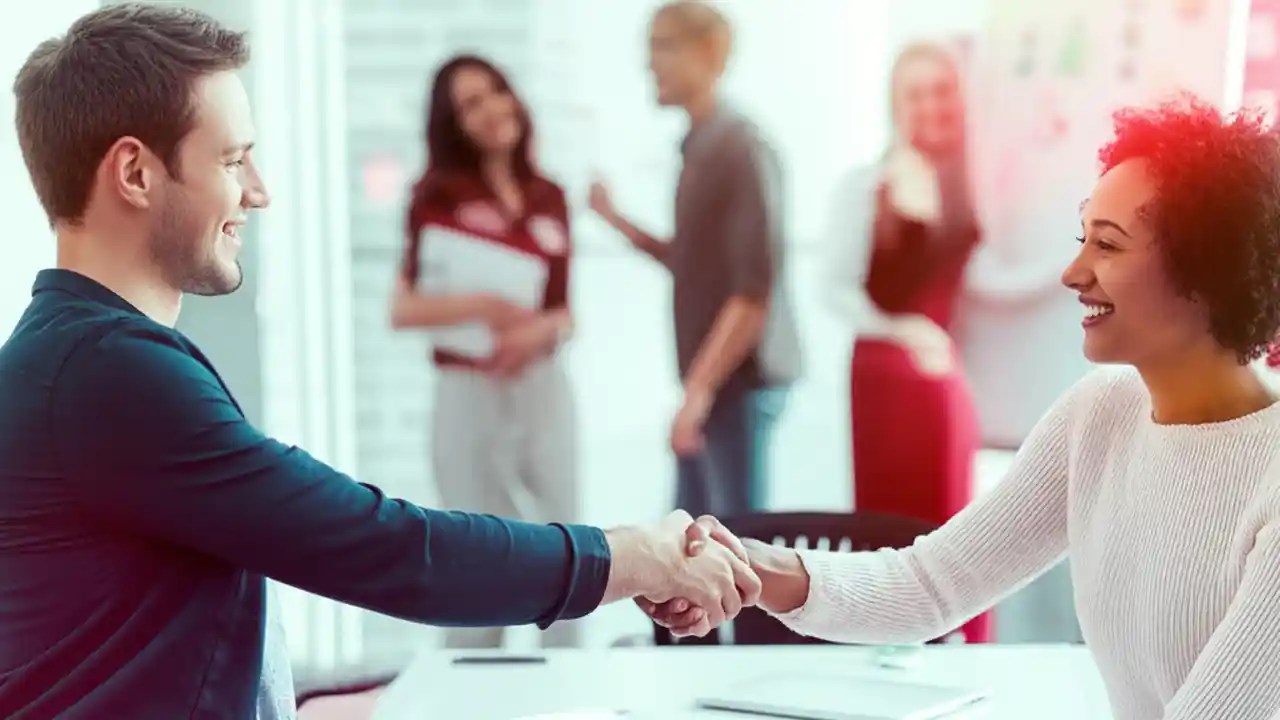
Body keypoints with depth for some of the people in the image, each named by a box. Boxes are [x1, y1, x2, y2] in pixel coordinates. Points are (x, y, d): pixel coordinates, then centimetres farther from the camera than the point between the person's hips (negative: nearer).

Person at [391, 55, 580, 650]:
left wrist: (543, 329, -8)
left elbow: (565, 312, 14)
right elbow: (404, 309, -7)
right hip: (469, 394, -4)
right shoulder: (439, 194, -2)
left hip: (545, 390, 4)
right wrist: (483, 307, -20)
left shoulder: (551, 198, 10)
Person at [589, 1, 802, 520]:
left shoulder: (738, 147, -15)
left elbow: (756, 289, -20)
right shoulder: (700, 145, 13)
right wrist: (615, 220, 10)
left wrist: (699, 389, -21)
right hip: (712, 379, 9)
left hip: (738, 380, -9)